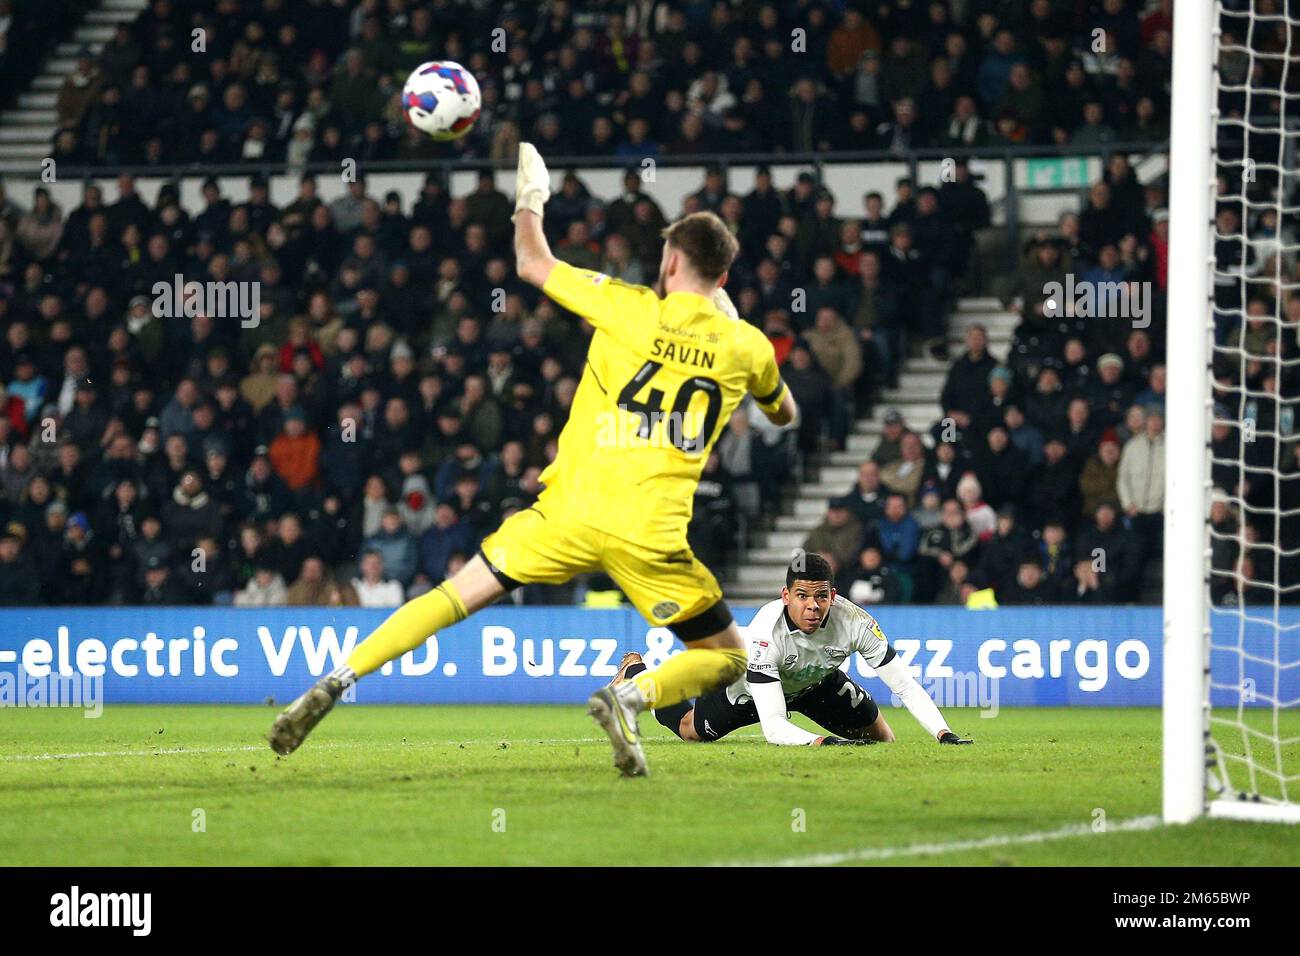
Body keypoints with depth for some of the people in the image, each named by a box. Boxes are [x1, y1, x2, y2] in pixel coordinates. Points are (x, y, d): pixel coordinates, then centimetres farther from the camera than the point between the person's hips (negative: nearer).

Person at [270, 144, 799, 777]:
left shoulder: (629, 308, 2)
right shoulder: (748, 347, 6)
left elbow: (532, 264, 14)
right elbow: (783, 414, 30)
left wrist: (530, 201, 34)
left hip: (570, 512, 1)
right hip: (651, 536, -1)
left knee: (454, 598, 14)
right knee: (727, 659, 15)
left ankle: (334, 683, 1)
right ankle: (633, 697, -15)